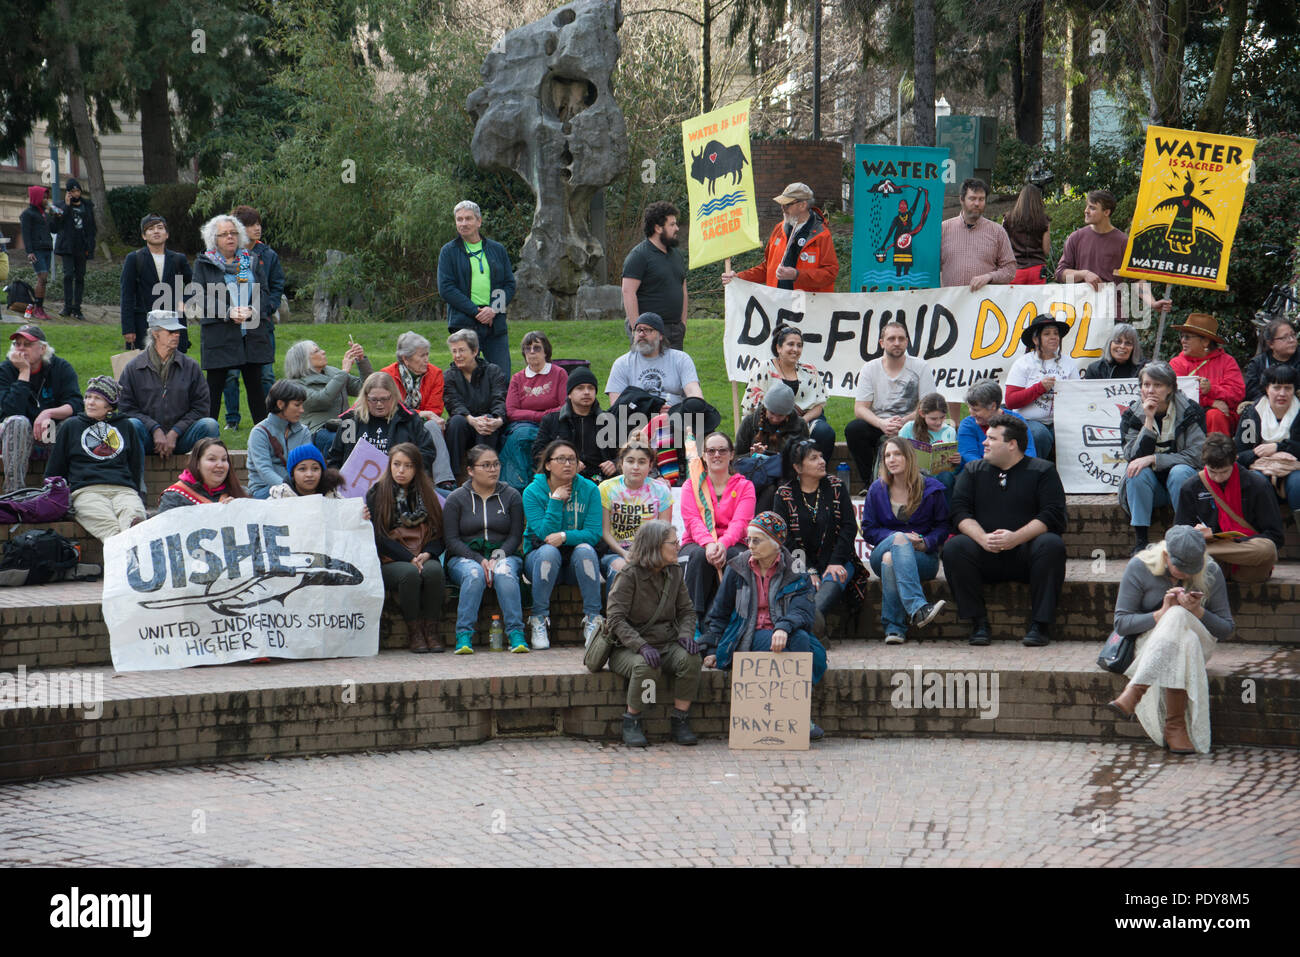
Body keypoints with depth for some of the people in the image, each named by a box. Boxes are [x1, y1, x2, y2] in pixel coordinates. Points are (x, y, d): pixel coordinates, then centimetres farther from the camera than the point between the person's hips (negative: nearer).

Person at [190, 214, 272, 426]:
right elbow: (201, 299, -4)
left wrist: (250, 311, -12)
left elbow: (263, 292, 8)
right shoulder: (203, 264, 4)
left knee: (255, 384, 6)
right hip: (218, 334, -3)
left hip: (253, 334, 3)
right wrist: (228, 312, -16)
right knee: (214, 385, -1)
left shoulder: (252, 262, 13)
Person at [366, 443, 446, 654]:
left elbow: (438, 534, 11)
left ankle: (432, 630, -23)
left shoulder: (427, 494, 14)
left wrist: (426, 554, -11)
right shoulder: (376, 494, 3)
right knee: (410, 573, -35)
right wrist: (410, 559, -16)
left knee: (433, 571, -33)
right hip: (389, 561, -2)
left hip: (423, 558, 2)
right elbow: (378, 536, -6)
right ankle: (414, 633, -25)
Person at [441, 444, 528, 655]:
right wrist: (480, 560, -16)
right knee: (474, 573, -36)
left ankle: (516, 635, -39)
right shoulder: (456, 499, 6)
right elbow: (452, 540, -2)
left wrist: (498, 558, -14)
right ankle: (464, 636, -38)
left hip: (504, 556, 1)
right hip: (464, 558, -1)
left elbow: (515, 536, 5)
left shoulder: (511, 496, 10)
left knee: (504, 572, -35)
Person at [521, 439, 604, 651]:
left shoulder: (589, 490, -2)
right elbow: (544, 534, -15)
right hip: (539, 559, -1)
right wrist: (556, 500, -19)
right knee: (548, 551, -34)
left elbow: (593, 534, -11)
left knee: (585, 550, -31)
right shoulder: (533, 492, -5)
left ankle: (592, 620, -27)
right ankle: (539, 621, -27)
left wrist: (565, 536, -27)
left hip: (577, 562, 1)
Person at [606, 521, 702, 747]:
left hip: (666, 644, 5)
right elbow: (616, 619, -16)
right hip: (627, 649, -5)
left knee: (690, 658, -26)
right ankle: (631, 723, -16)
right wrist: (642, 646, -30)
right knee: (647, 666, -37)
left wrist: (686, 634, -8)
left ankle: (680, 722, -16)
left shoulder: (674, 573, 9)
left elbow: (686, 610, 15)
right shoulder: (629, 576, -10)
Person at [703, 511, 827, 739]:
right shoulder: (738, 568, 7)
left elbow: (804, 610, -10)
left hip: (785, 635, 0)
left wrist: (784, 627, -31)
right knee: (769, 643, -35)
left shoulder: (793, 571, 4)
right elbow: (719, 613, 14)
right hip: (749, 639, 0)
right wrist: (711, 649, 6)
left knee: (800, 639, -34)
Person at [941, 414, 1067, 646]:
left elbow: (1053, 514, -8)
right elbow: (960, 511, 2)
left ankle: (1040, 624, -25)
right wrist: (982, 538, -18)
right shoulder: (973, 471, 14)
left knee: (1051, 545, -33)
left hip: (1025, 553, -2)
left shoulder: (1042, 471, 5)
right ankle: (978, 623, -20)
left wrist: (1016, 538, -22)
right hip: (987, 557, 2)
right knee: (953, 547, -26)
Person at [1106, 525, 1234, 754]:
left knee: (1177, 617, -35)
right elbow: (1121, 623, -9)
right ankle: (1175, 726, -47)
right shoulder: (1139, 567, -8)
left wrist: (1197, 612, -18)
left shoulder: (1211, 572, -3)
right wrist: (1161, 614, -23)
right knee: (1183, 642, -38)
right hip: (1148, 640, -2)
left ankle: (1133, 692, -43)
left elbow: (1226, 628, 2)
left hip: (1199, 642, 2)